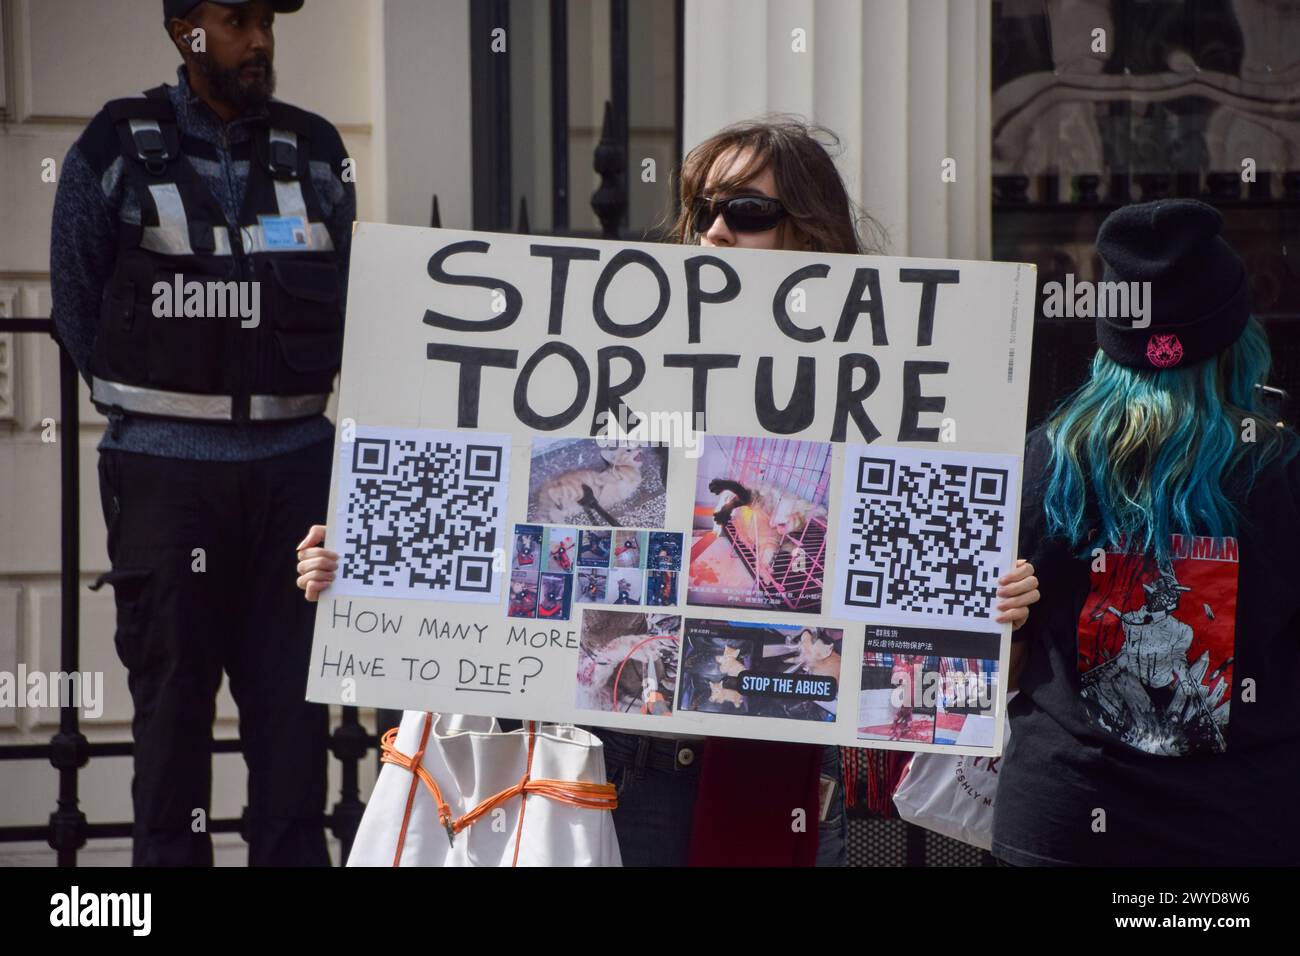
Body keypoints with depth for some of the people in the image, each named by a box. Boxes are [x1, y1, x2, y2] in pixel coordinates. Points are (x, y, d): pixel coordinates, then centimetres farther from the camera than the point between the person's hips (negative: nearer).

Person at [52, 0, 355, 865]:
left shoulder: (316, 151, 8)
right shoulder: (117, 150, -1)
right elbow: (77, 308, 4)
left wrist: (279, 395, 6)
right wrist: (152, 404, 6)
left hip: (295, 461, 3)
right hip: (165, 469, -3)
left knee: (292, 691, 4)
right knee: (173, 688, 1)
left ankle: (294, 849, 10)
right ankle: (169, 854, 6)